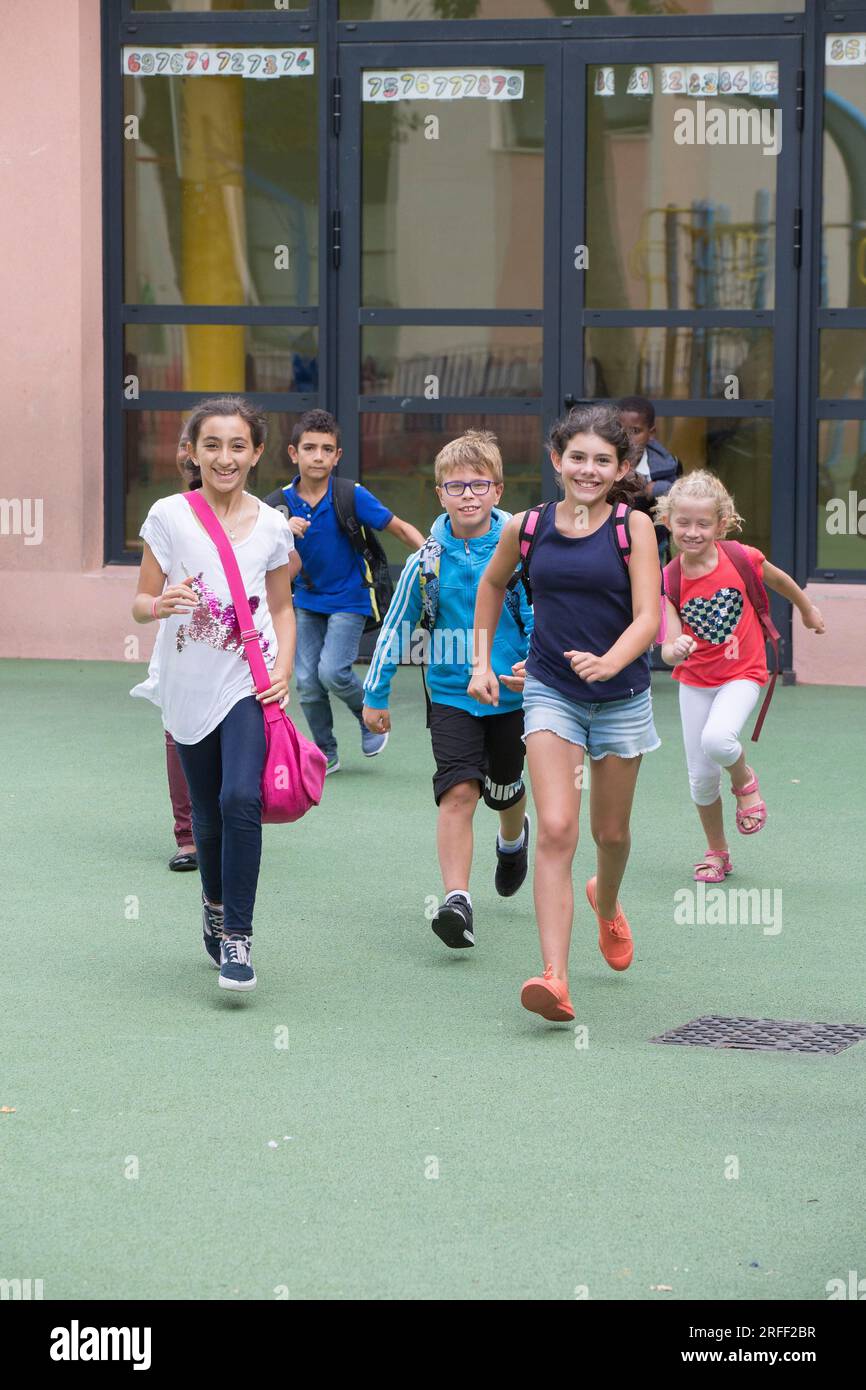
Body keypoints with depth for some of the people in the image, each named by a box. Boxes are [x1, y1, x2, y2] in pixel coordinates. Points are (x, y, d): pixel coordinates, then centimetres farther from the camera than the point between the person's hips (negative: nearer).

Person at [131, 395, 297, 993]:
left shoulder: (272, 526, 1)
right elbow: (141, 601, 0)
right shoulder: (169, 517, -3)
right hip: (190, 688, 1)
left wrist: (283, 672, -3)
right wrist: (160, 605, -23)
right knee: (208, 815, 13)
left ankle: (238, 935, -13)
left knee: (241, 799, -21)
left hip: (248, 684, -1)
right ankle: (215, 904, 41)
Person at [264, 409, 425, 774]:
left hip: (349, 599, -4)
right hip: (307, 600, 4)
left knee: (332, 671, -18)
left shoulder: (352, 496, -15)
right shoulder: (281, 503, -7)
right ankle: (326, 754, 20)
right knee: (307, 682, 0)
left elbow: (401, 529, -10)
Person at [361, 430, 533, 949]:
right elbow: (396, 628, 4)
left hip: (510, 693, 1)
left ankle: (514, 838, 55)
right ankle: (457, 901, -19)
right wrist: (376, 696, 8)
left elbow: (539, 615, -3)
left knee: (504, 789, 20)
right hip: (451, 695, -1)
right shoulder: (430, 557, -6)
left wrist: (534, 663, -23)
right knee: (458, 792, -17)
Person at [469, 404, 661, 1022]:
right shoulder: (527, 527, -2)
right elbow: (492, 584, 19)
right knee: (555, 832, -15)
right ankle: (556, 978, -21)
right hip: (551, 693, 0)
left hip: (621, 694, 0)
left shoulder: (634, 527, -8)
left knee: (610, 831, 17)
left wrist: (609, 663, -32)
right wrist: (482, 661, 15)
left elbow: (648, 616, -14)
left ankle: (607, 904, 53)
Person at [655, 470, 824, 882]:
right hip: (695, 681, 3)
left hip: (741, 675, -2)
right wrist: (675, 650, -43)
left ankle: (745, 781, 4)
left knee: (716, 739, -31)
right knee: (701, 777, 6)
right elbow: (670, 646, -19)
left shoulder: (741, 559, -16)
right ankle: (716, 851, 29)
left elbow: (780, 580, 6)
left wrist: (807, 610, 23)